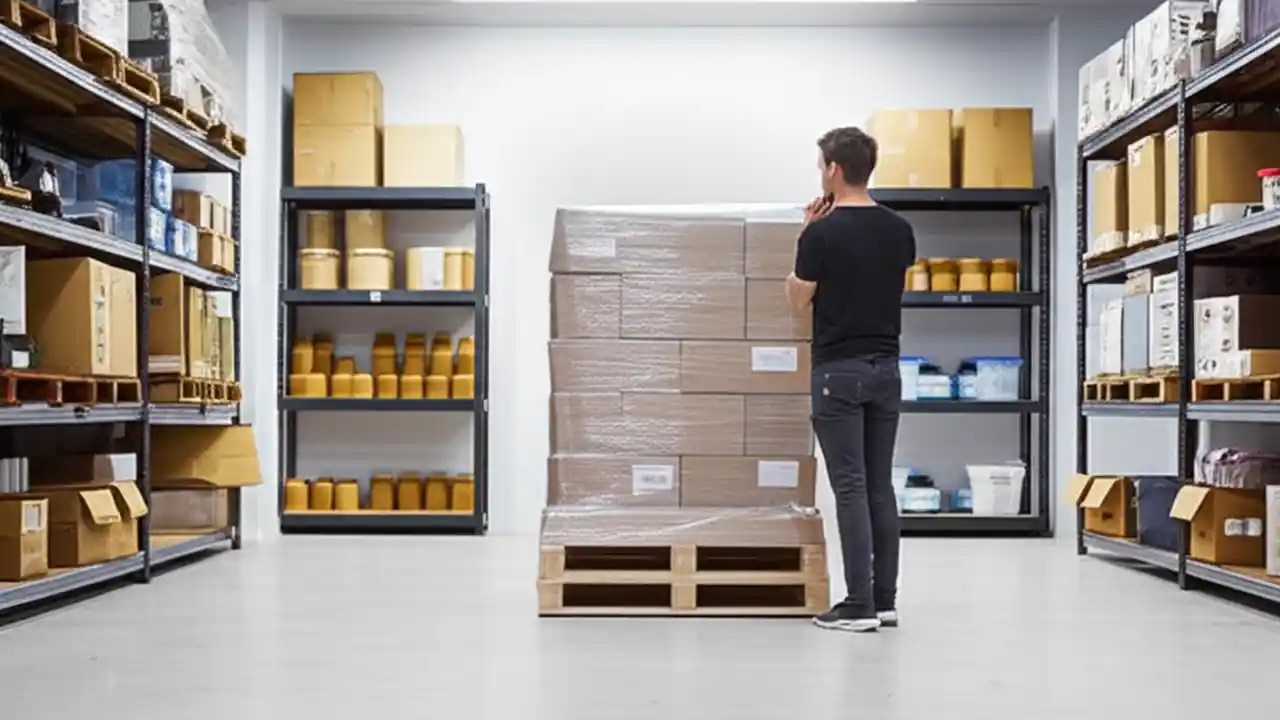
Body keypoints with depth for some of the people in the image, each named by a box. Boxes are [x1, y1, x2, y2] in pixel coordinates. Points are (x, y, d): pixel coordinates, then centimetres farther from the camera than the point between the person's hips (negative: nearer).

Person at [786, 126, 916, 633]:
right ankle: (885, 600, 16)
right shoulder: (899, 230, 5)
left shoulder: (822, 233, -14)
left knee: (850, 488, -4)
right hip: (886, 369, 6)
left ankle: (859, 606, 0)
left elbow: (798, 300, -2)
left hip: (839, 371, -6)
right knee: (880, 487, 11)